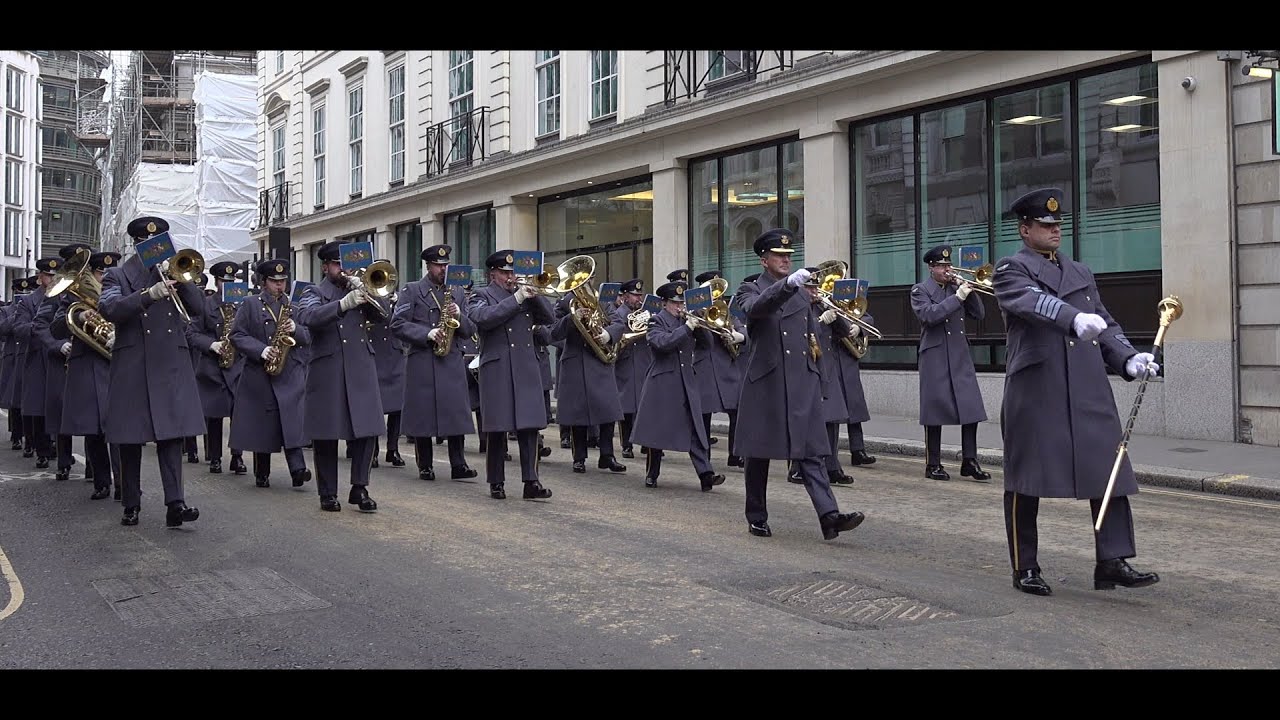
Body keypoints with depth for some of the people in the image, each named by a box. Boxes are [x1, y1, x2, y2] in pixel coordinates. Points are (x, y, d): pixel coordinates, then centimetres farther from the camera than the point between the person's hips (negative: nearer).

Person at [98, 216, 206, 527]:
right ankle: (131, 504, 14)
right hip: (132, 367, -1)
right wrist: (149, 295, -26)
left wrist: (179, 278, -9)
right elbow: (110, 309, -13)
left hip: (171, 365, 1)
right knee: (130, 439, 4)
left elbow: (198, 309, 4)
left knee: (172, 433, -6)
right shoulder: (118, 275, 6)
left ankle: (175, 503, -11)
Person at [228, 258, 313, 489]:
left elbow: (309, 337, 13)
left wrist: (296, 330, -9)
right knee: (261, 423, 3)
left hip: (291, 373, 2)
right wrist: (261, 350, -15)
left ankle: (298, 469, -17)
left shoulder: (294, 306, 15)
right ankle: (261, 474, 13)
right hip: (259, 373, -1)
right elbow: (237, 335, -2)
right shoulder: (249, 304, 5)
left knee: (292, 421, -11)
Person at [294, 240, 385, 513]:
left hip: (361, 369, 3)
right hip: (328, 371, -3)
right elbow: (308, 316, -17)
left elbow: (380, 314, 6)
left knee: (365, 429, -1)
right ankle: (328, 493, 11)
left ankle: (359, 488, 8)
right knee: (326, 434, 1)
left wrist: (364, 291, -9)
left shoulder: (357, 288, 17)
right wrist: (344, 303, -30)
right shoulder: (315, 292, 5)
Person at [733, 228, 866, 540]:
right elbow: (756, 308, -24)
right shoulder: (751, 290, 2)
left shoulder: (802, 290, 17)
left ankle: (829, 515, -14)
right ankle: (757, 517, 17)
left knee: (810, 450, -5)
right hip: (766, 382, -3)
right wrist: (788, 284, -35)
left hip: (802, 382, 3)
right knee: (759, 452, 5)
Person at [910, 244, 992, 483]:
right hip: (934, 357, -4)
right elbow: (930, 314, -17)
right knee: (935, 410, -1)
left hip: (961, 356, 4)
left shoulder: (957, 287, 14)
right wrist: (957, 297, -20)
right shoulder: (920, 290, 1)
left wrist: (970, 290, -2)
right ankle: (933, 465, 8)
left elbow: (979, 314, 10)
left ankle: (969, 462, 4)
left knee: (972, 409, -2)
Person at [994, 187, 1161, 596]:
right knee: (1025, 481, 2)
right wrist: (1075, 319, -39)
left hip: (1089, 392, 6)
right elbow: (1034, 302, -21)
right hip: (1034, 392, -5)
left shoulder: (1081, 273, 21)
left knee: (1109, 471, -2)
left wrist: (1128, 359, 0)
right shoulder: (1011, 270, 0)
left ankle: (1113, 562, 4)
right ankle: (1025, 569, 14)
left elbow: (1106, 325, 18)